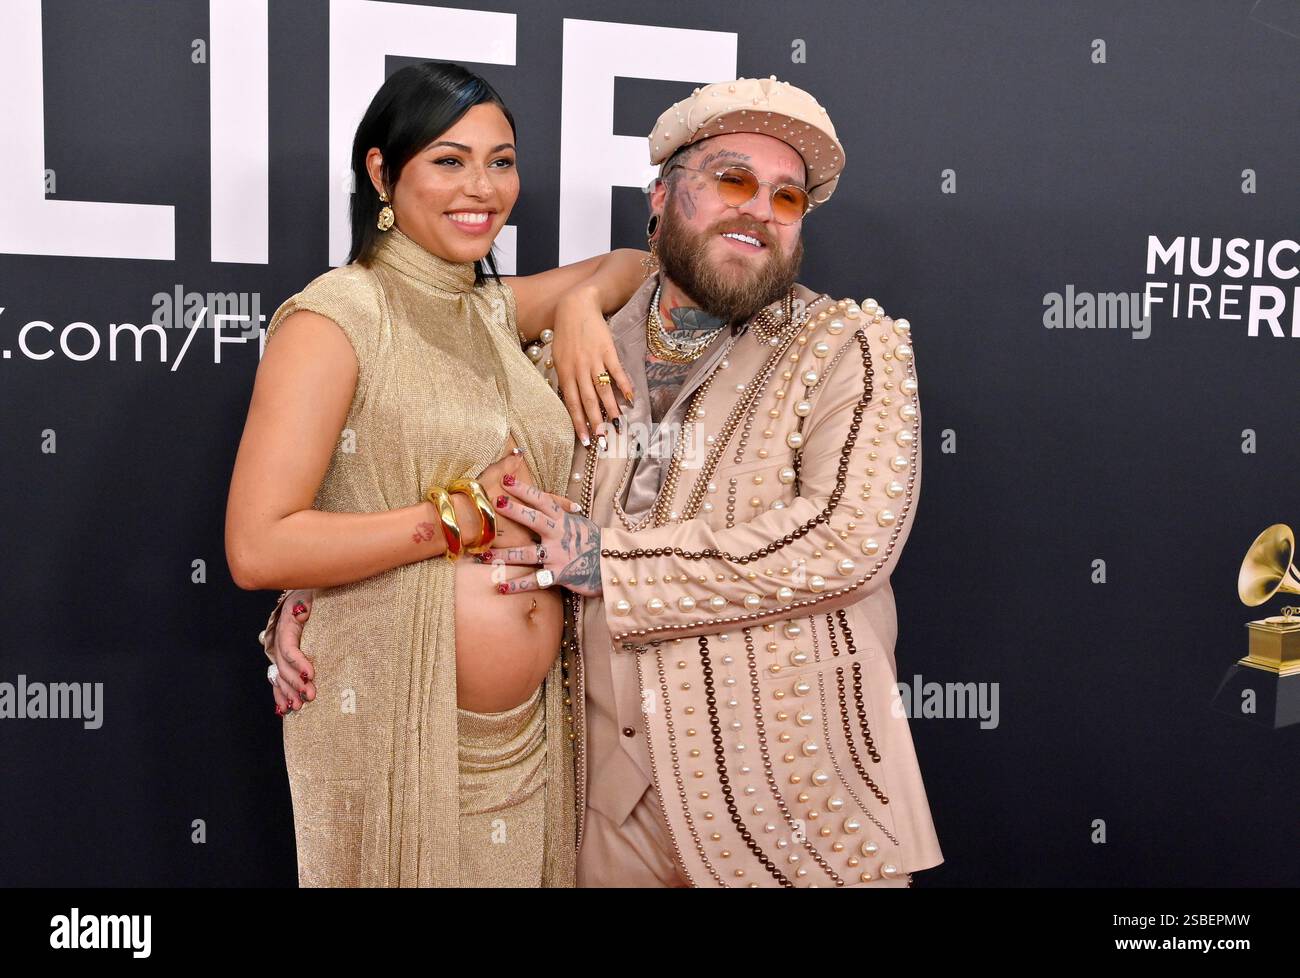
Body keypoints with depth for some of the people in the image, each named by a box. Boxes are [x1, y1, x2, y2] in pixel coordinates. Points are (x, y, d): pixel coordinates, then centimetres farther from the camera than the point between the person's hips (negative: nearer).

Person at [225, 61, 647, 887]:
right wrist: (469, 515, -16)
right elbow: (258, 549, -19)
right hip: (397, 728, -6)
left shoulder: (493, 309, 7)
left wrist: (581, 305, 1)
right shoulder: (337, 316, -12)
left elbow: (632, 266, 22)